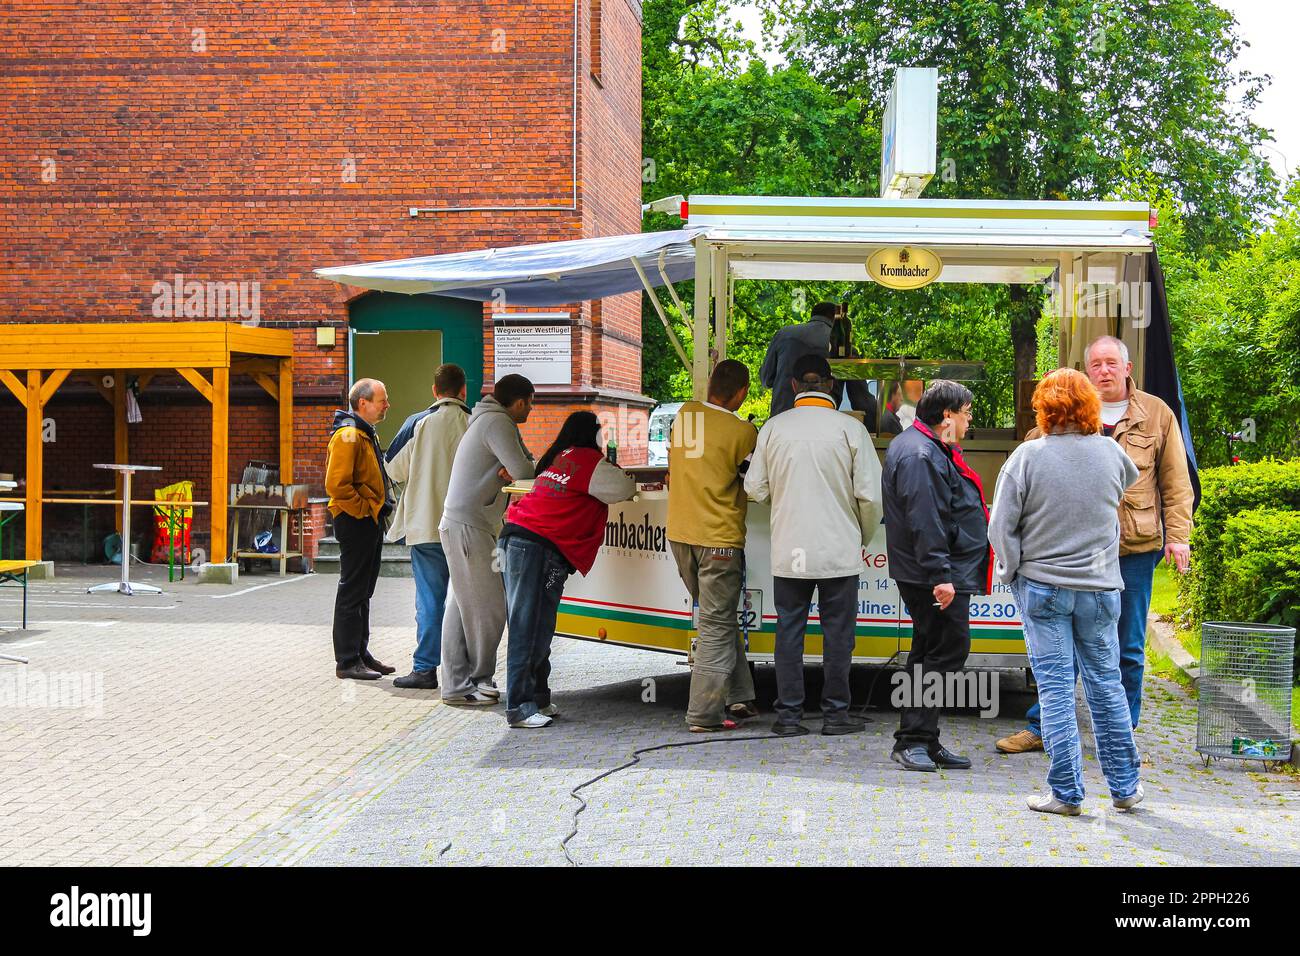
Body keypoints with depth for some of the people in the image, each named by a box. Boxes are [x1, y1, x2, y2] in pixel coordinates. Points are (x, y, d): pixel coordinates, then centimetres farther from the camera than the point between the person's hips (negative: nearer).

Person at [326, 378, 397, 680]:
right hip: (355, 522, -10)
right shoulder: (348, 435, -16)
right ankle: (347, 661, -2)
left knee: (362, 592, 15)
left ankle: (360, 653, 23)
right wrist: (364, 510, -18)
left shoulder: (366, 434, 18)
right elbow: (337, 484, -24)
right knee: (352, 592, -6)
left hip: (371, 521, 10)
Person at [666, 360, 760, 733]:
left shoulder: (685, 414, 3)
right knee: (717, 626, 0)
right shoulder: (743, 433, -14)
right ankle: (704, 714, 0)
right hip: (719, 539, -6)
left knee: (720, 619, 17)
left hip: (679, 534, 6)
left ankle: (737, 698, 21)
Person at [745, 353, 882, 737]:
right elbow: (870, 494, -6)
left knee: (789, 630, 8)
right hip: (839, 550, -1)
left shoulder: (773, 428, -1)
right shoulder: (849, 428, -6)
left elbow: (755, 489, 5)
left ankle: (789, 713, 9)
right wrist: (864, 536, 11)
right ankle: (836, 712, 11)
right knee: (837, 631, 7)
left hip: (789, 550, 2)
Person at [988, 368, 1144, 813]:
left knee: (1055, 687, 2)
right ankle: (1125, 786, 20)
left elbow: (1001, 526, -9)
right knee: (1106, 683, 13)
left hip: (1042, 588, -3)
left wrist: (1012, 571, 5)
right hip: (1100, 588, 3)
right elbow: (1129, 480, 22)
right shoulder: (1110, 452, -2)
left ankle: (1067, 793, 4)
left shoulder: (1028, 456, -11)